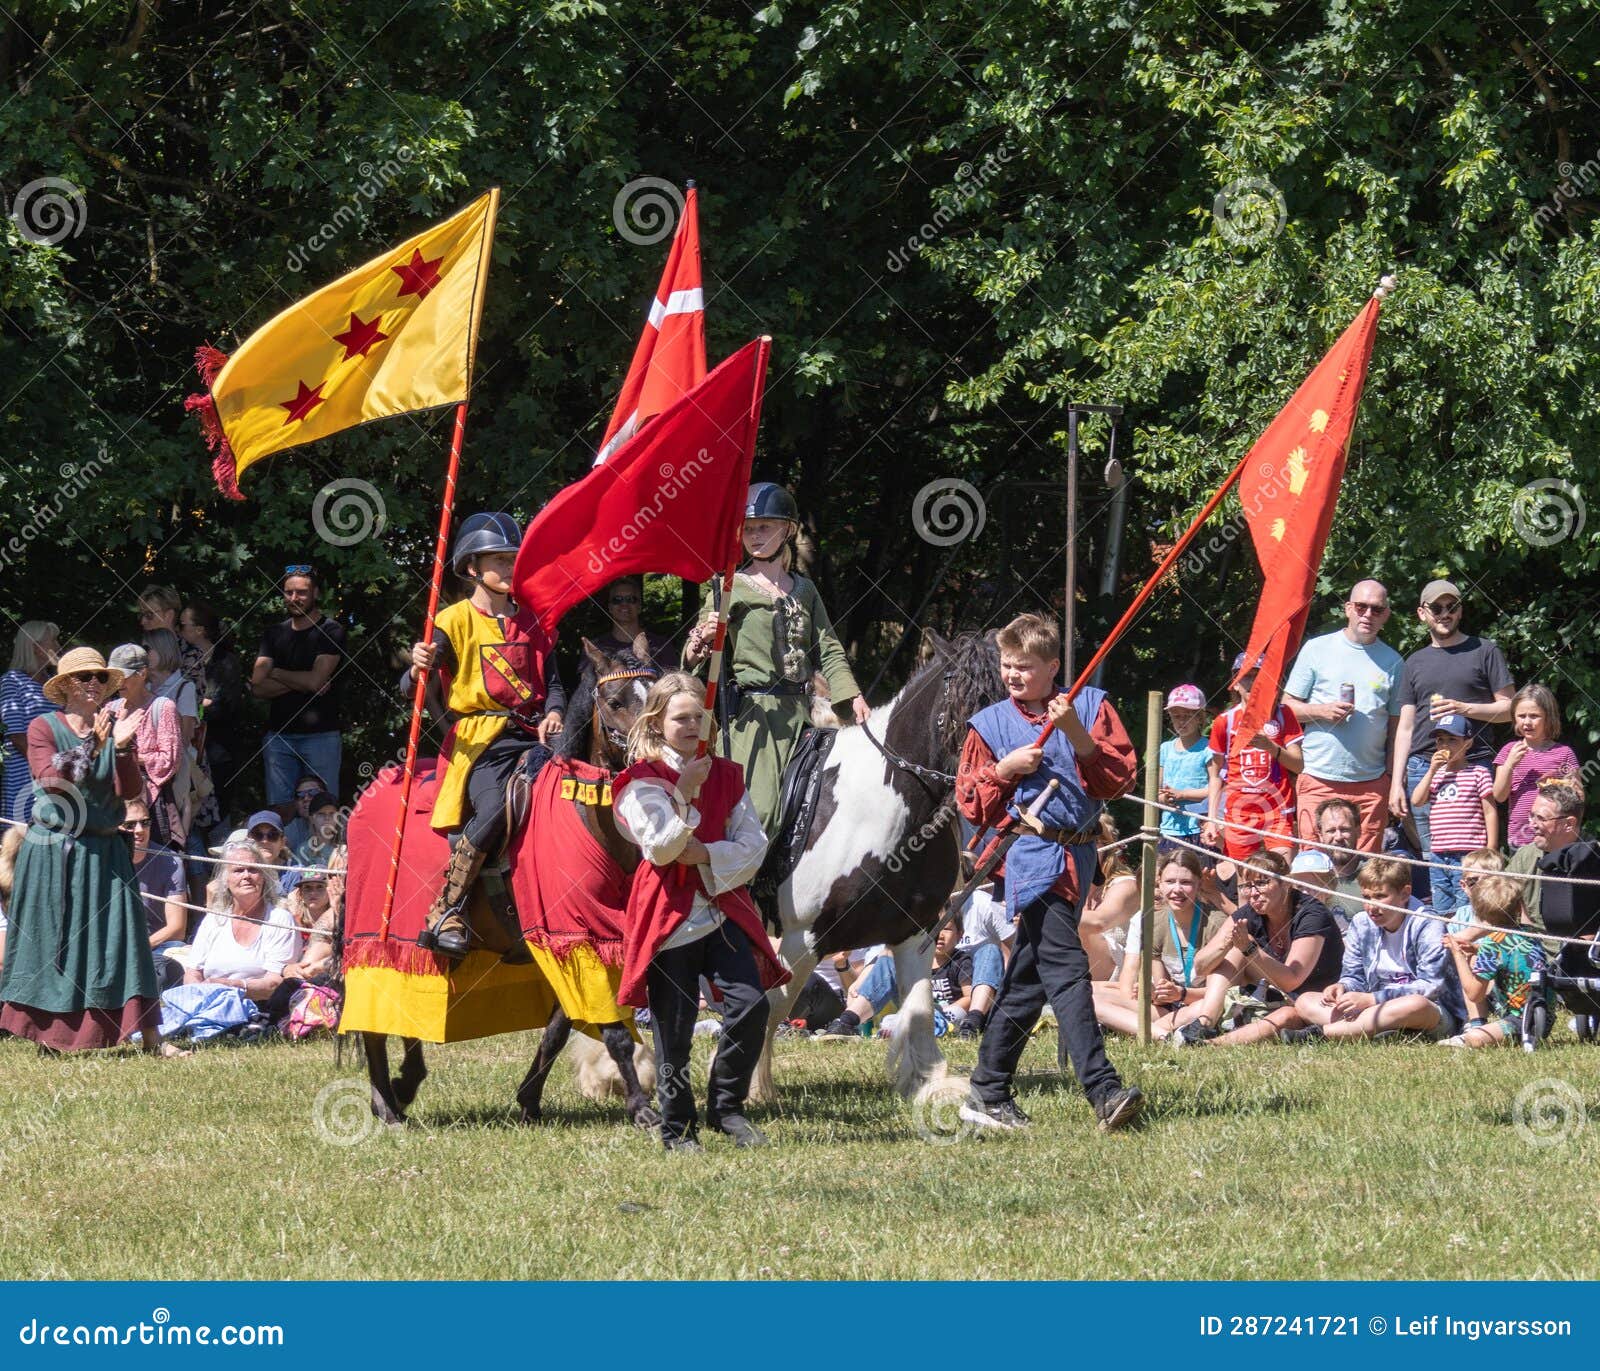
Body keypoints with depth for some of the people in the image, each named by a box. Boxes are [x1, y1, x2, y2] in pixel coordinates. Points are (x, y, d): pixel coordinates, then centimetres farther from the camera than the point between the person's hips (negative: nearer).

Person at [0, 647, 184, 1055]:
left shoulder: (115, 727, 10)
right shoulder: (43, 728, 0)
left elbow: (130, 790, 1)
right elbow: (51, 780, -14)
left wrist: (121, 747, -14)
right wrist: (90, 747, -22)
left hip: (104, 849, 3)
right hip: (52, 849, -3)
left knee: (117, 937, -3)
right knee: (50, 939, -1)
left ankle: (150, 1037, -8)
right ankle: (48, 1035, 5)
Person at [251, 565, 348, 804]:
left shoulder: (331, 632, 1)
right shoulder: (274, 634, 14)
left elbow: (316, 680, -11)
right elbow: (258, 687, 4)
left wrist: (276, 673, 3)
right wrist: (301, 683, -7)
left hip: (320, 736, -4)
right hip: (279, 737, 4)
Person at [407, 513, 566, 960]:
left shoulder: (531, 624, 20)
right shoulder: (456, 621, 6)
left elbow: (551, 681, 19)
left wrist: (553, 713, -3)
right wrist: (420, 665, -27)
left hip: (529, 734, 4)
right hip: (479, 737, -4)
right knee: (493, 808, -31)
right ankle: (447, 911, -23)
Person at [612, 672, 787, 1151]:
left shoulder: (725, 775, 10)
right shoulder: (642, 780, -3)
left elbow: (753, 843, 3)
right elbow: (660, 849, -13)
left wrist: (707, 855, -13)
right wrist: (685, 795, -21)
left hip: (722, 908, 4)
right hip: (669, 914, -3)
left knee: (751, 1004, -12)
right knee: (674, 1029, 0)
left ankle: (726, 1106, 5)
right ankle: (677, 1127, 12)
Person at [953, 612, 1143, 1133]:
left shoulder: (1089, 707, 8)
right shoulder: (990, 724, 8)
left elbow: (1120, 779, -1)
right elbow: (971, 805, 8)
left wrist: (1077, 735, -12)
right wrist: (1005, 769, -7)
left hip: (1079, 853, 3)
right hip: (1032, 857, -3)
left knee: (1028, 979, 9)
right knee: (1066, 968, -17)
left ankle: (987, 1094, 18)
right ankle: (1104, 1091, -26)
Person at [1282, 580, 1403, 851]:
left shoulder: (1392, 662, 12)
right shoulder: (1317, 649, 6)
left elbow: (1396, 726, 12)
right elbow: (1287, 706, 7)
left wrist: (1395, 780, 4)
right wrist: (1322, 711, -12)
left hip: (1371, 782, 2)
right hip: (1318, 778, -1)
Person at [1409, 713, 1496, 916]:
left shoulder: (1478, 774, -1)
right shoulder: (1435, 775, 15)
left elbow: (1490, 812, -2)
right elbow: (1417, 800, 2)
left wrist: (1491, 852, -7)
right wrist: (1432, 770, -3)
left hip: (1468, 855, -6)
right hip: (1438, 855, 6)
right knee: (1441, 910, 10)